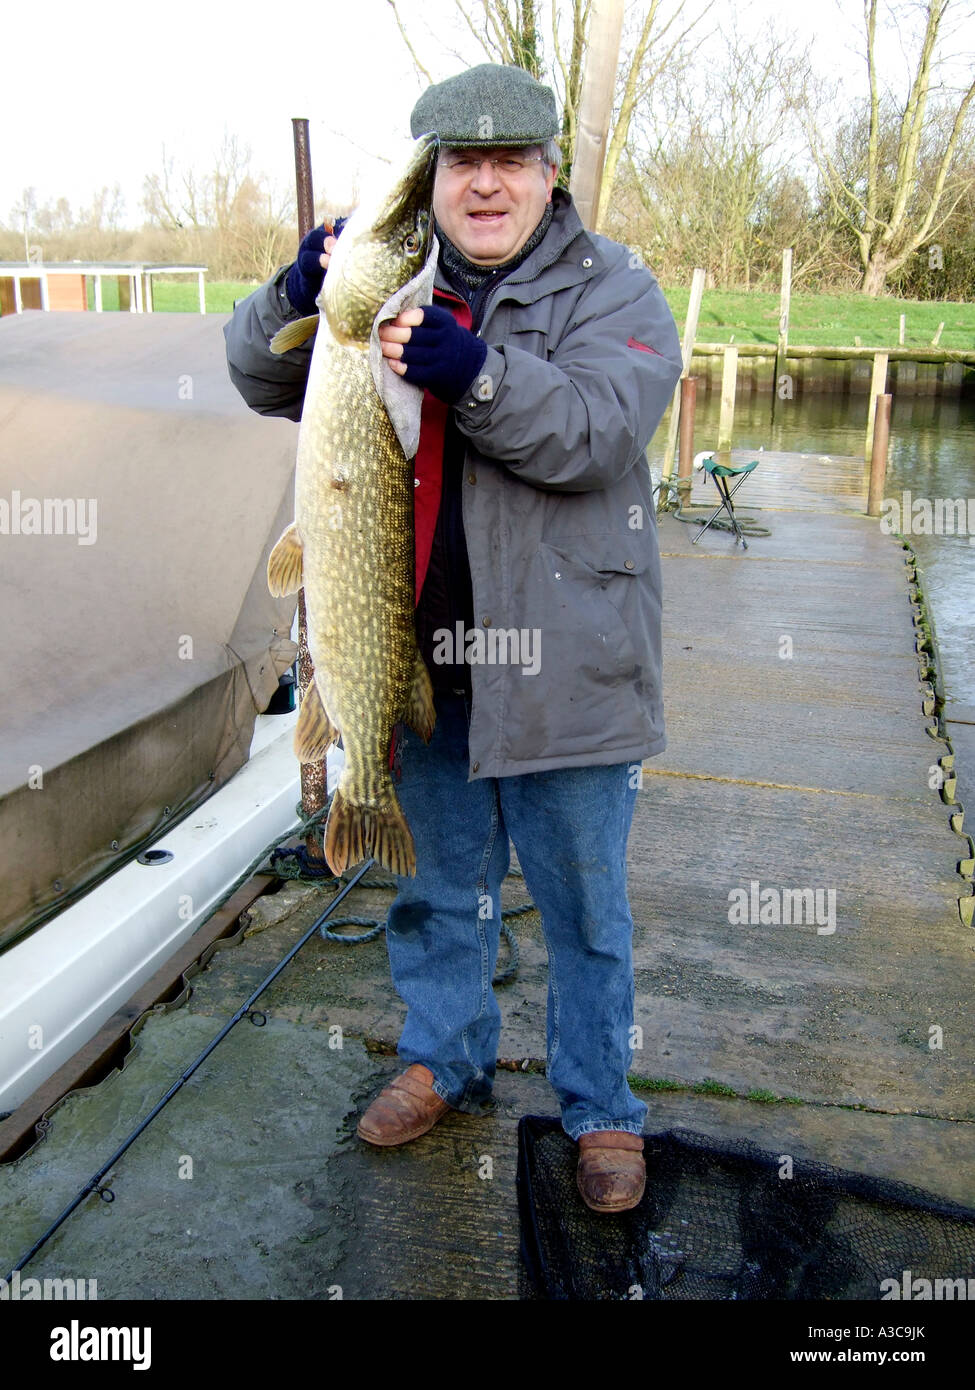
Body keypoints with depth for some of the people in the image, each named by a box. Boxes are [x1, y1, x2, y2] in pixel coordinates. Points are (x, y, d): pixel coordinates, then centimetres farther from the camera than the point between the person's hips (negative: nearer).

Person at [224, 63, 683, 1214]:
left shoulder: (611, 289, -2)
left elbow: (596, 433, -17)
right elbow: (263, 379, 4)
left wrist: (475, 369, -31)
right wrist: (301, 296, -16)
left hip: (563, 664, -3)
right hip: (424, 658, 4)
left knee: (583, 909, 10)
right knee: (436, 885, 20)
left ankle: (600, 1108, 31)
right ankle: (444, 1060, 42)